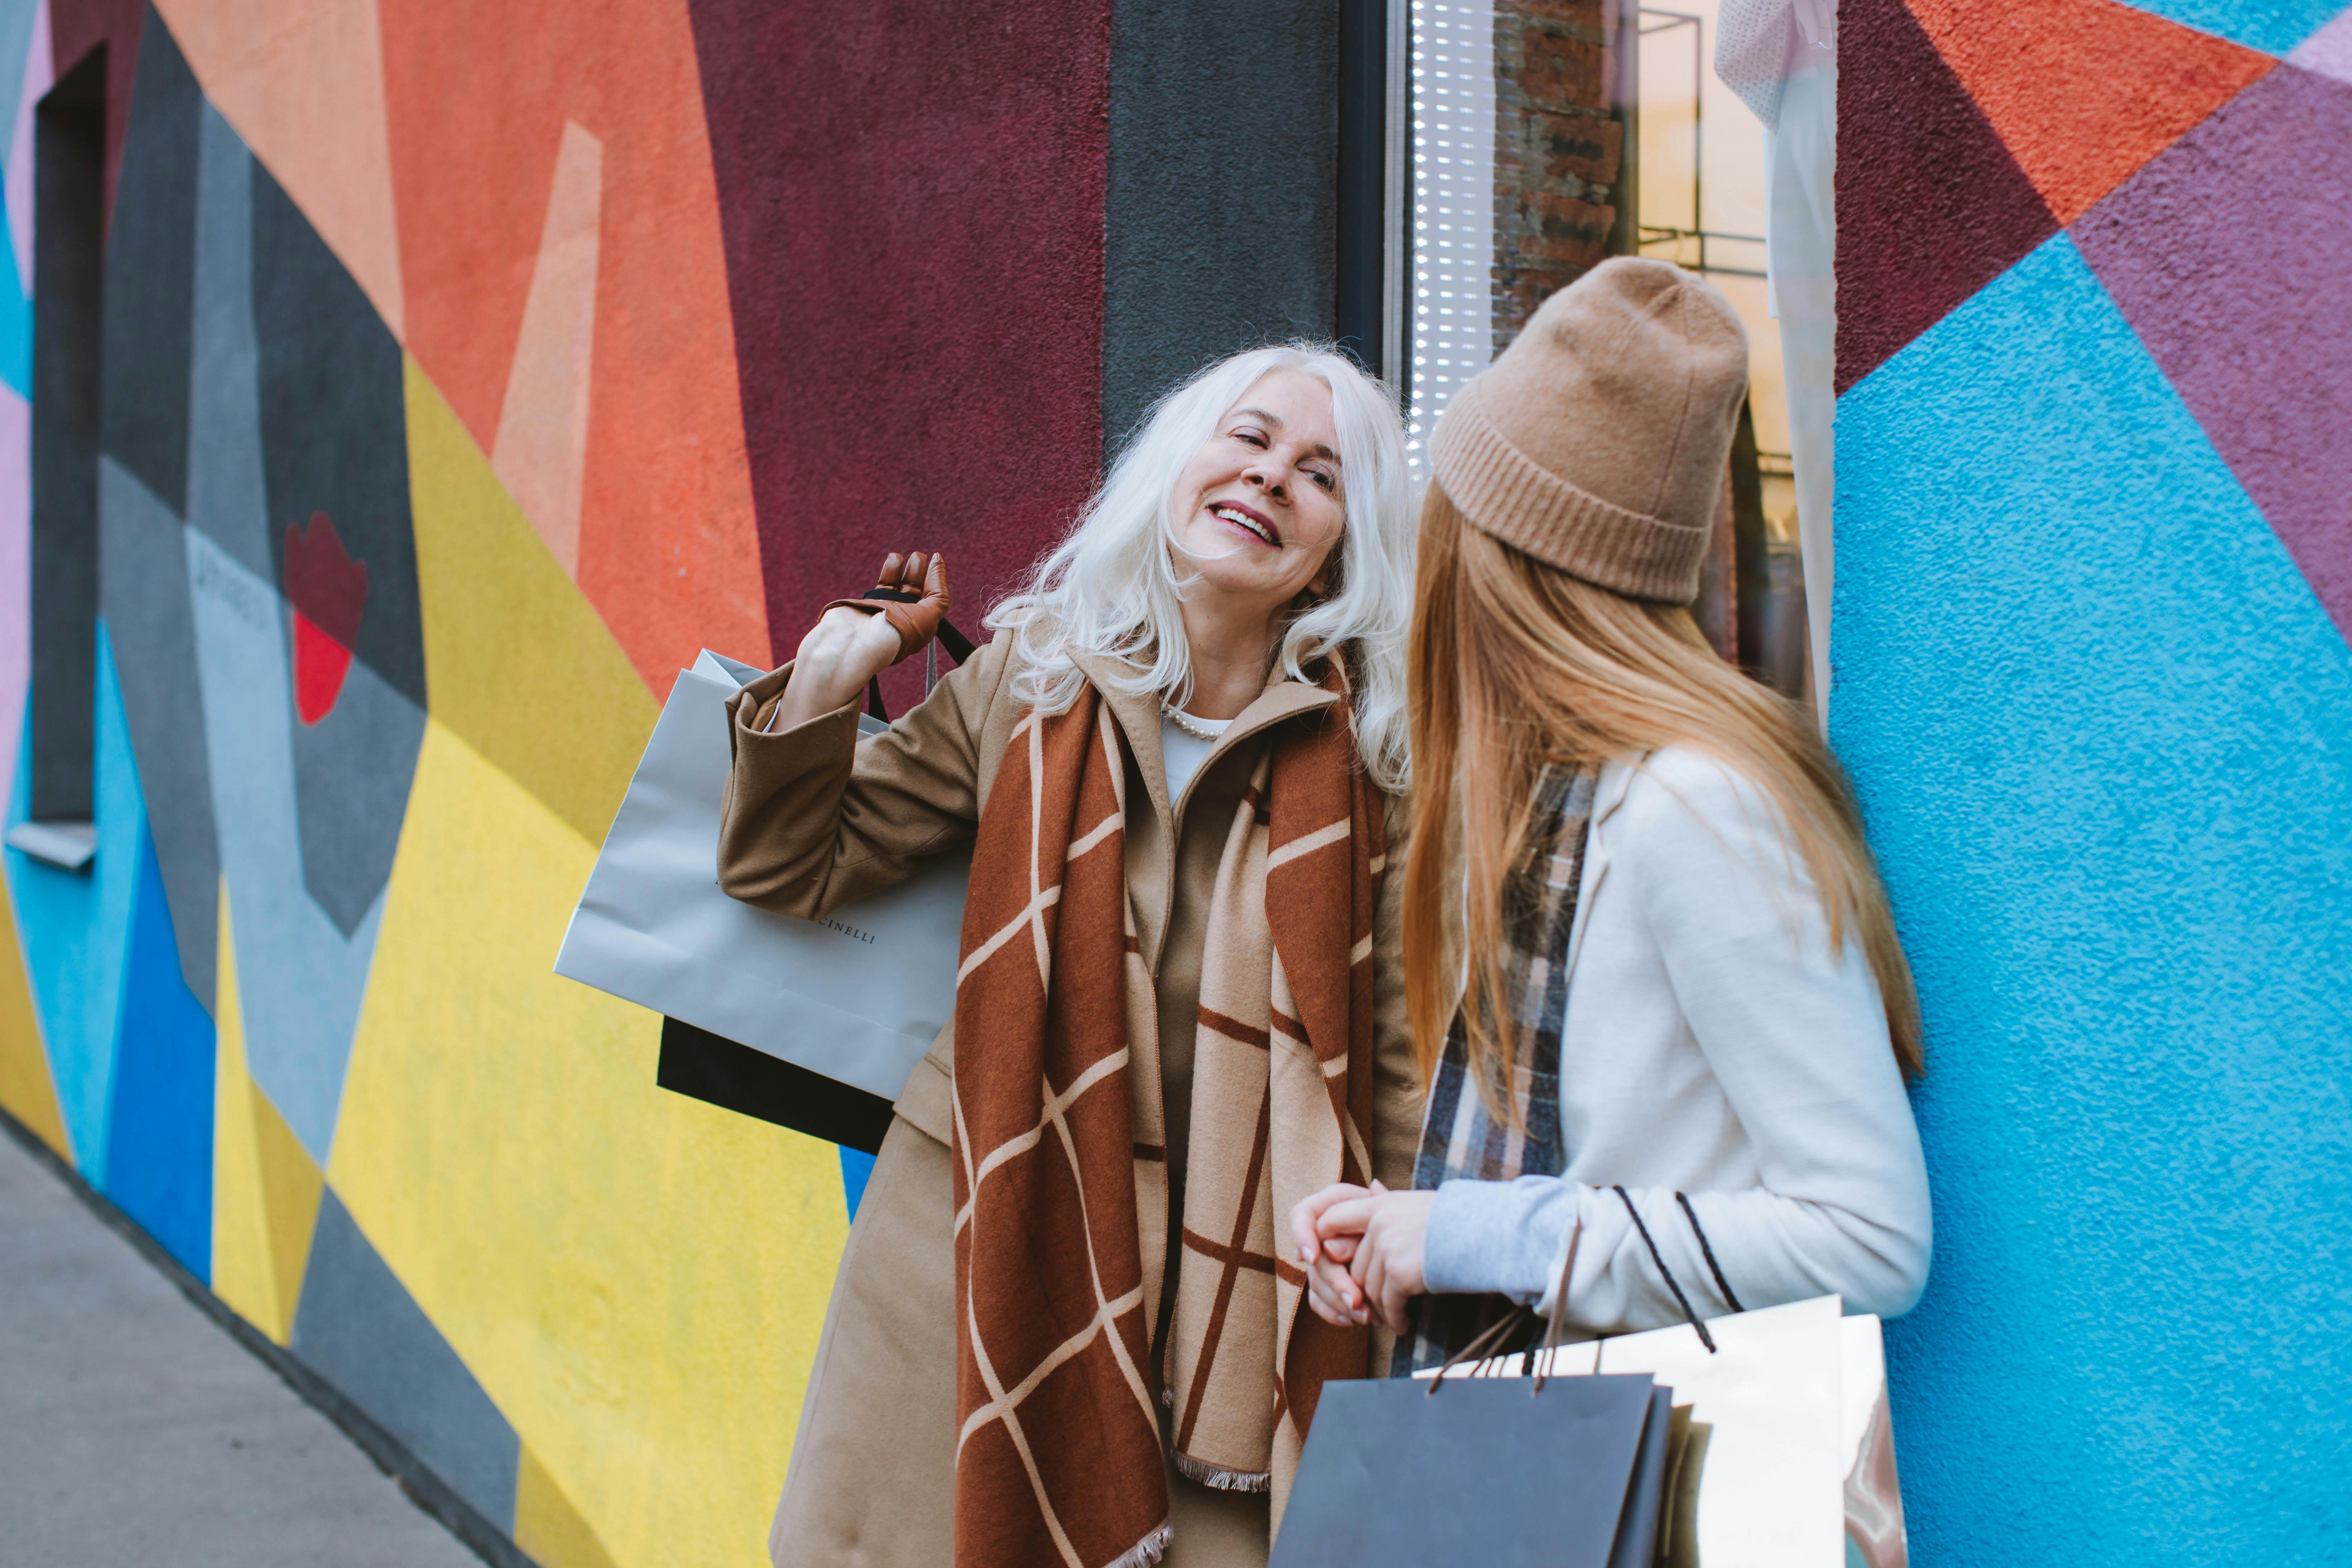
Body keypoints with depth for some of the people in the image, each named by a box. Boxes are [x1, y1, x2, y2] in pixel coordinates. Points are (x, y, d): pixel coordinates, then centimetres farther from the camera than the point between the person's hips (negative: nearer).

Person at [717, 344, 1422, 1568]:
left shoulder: (1368, 756, -2)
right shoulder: (1030, 676, 1)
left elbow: (1403, 1067, 2)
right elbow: (789, 869, 5)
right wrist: (831, 671, -7)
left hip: (1235, 1298, 0)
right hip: (992, 1250, 1)